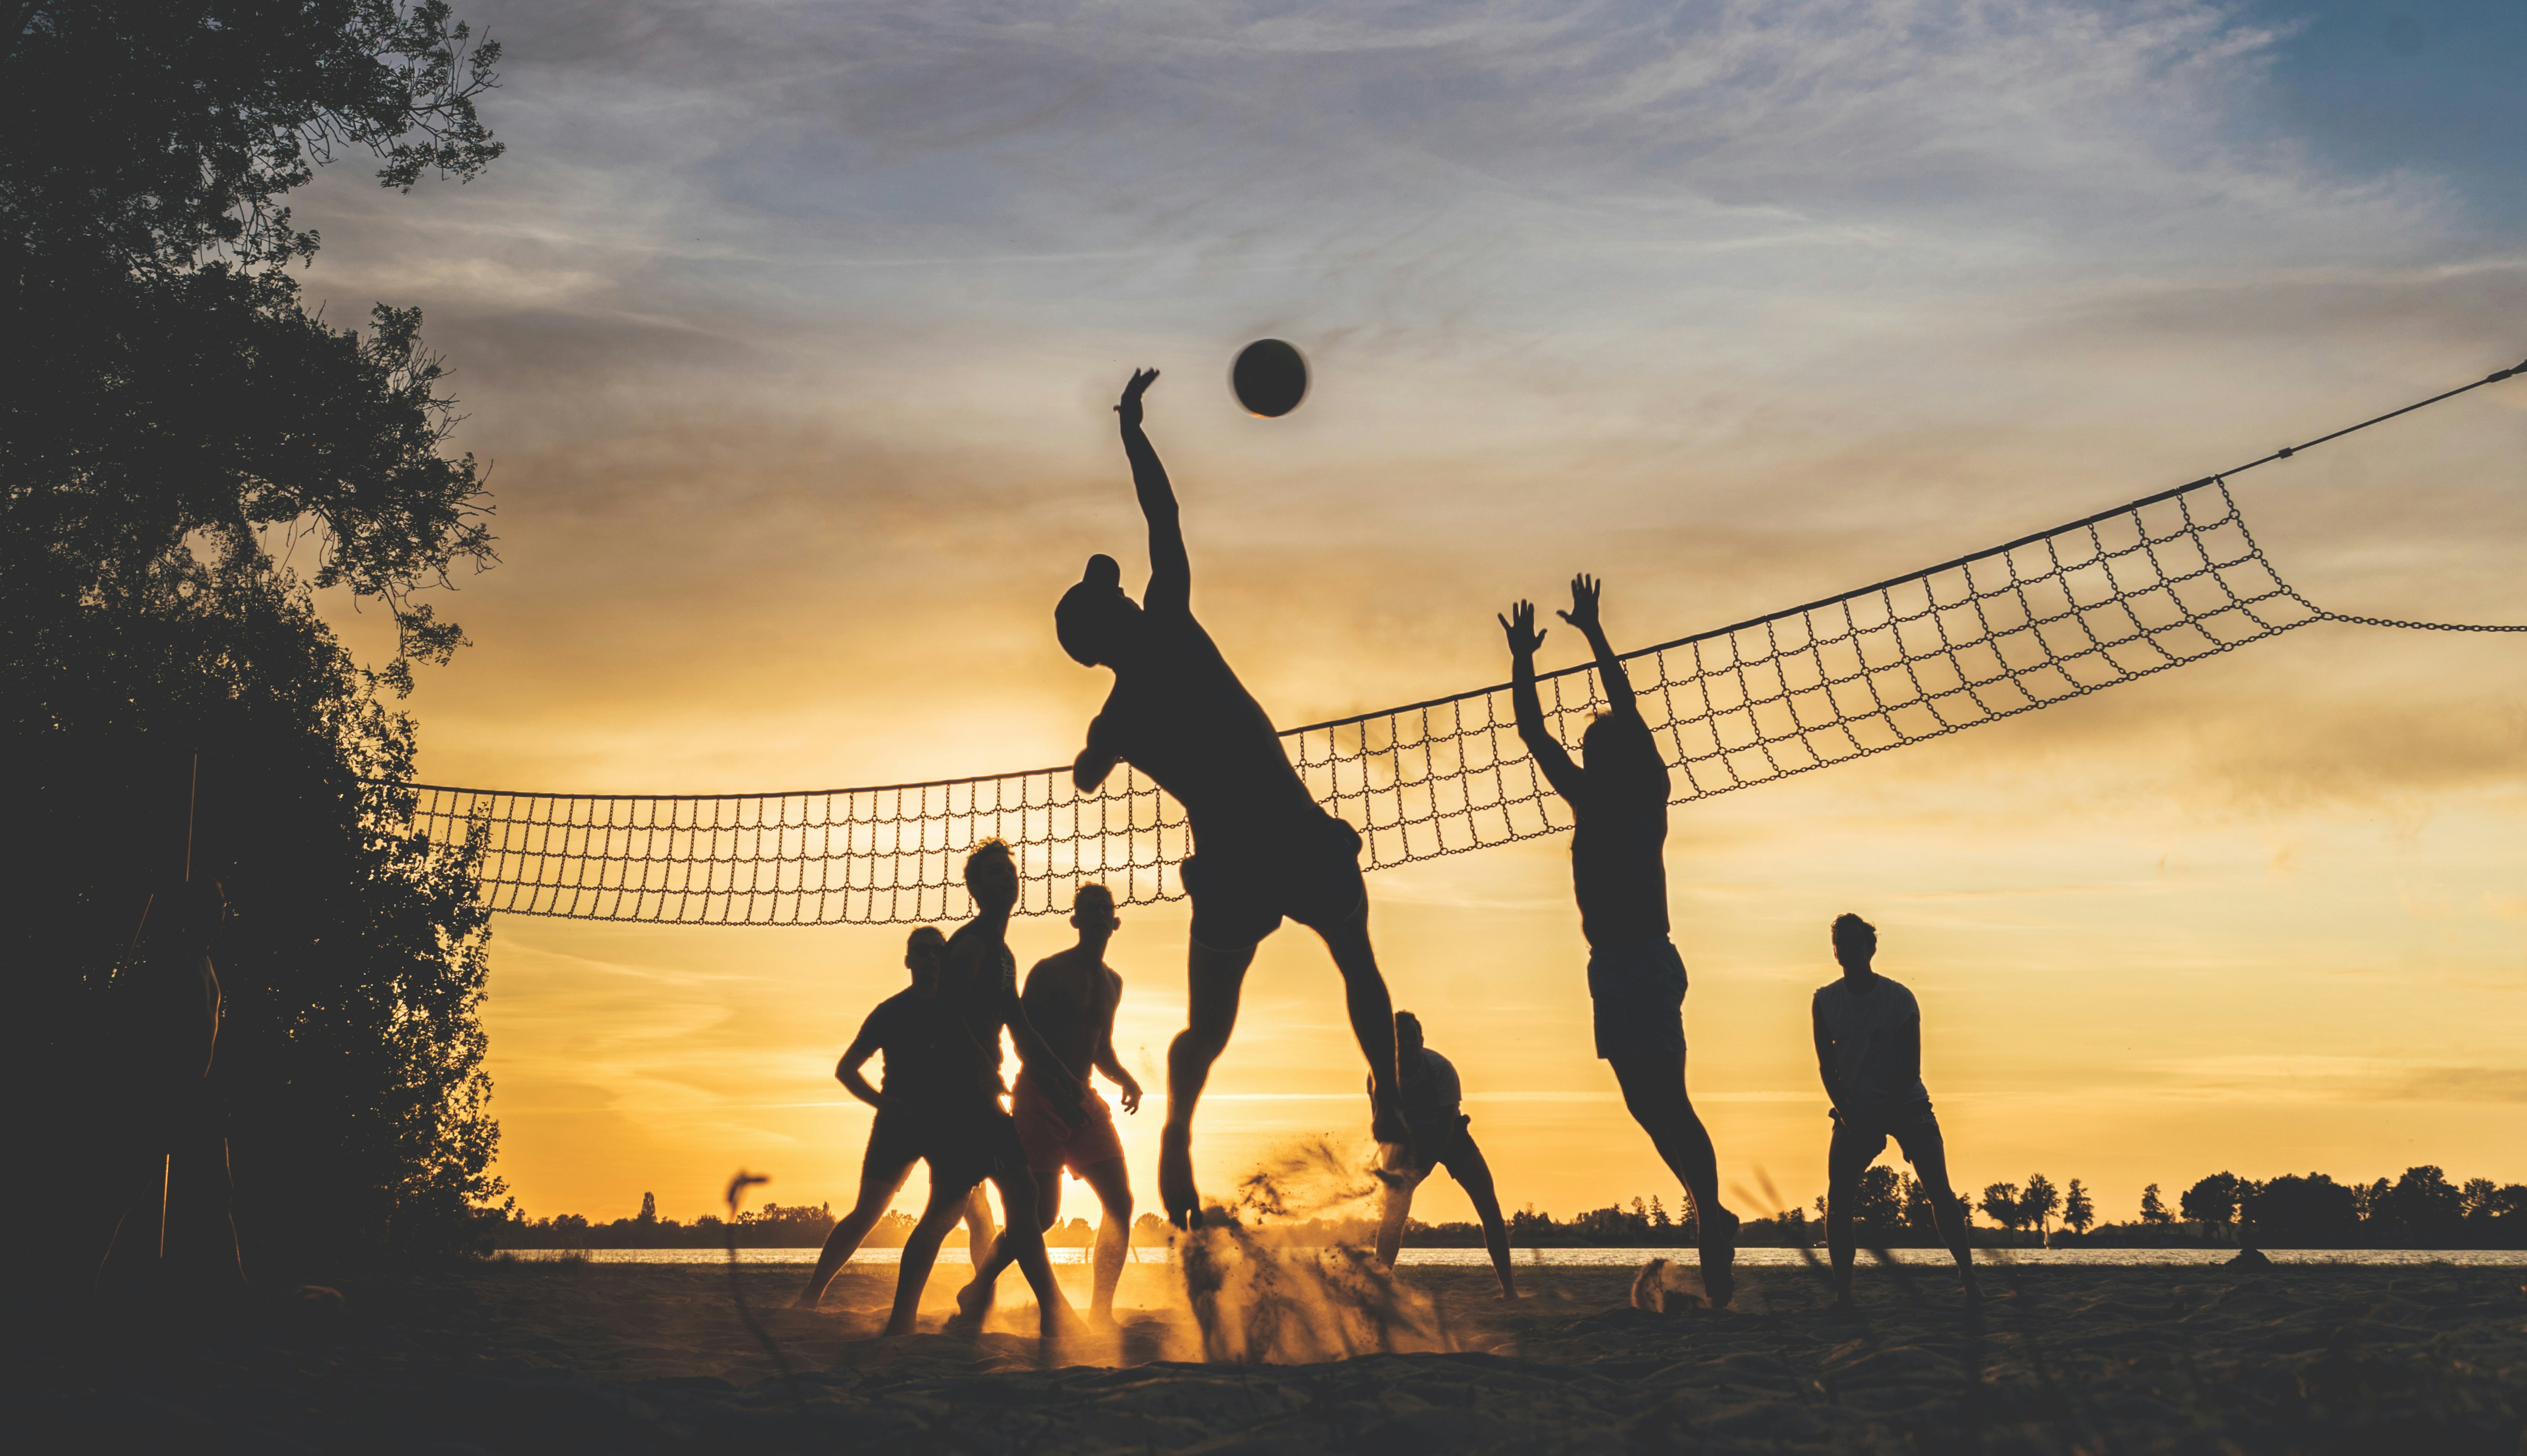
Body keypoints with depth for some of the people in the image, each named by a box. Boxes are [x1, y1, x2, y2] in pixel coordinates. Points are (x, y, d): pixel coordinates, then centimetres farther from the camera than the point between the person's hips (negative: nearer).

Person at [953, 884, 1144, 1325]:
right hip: (1039, 1099, -7)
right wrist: (1062, 1082, -25)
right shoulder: (1050, 971, -7)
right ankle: (977, 1291, 9)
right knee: (1042, 1214, -11)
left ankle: (1101, 1313, 0)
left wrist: (1126, 1080, 4)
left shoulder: (1112, 982, 15)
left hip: (1083, 1102, 7)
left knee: (1120, 1202, -5)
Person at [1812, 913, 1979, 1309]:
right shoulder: (1825, 1000, -1)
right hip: (1854, 1109, 2)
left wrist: (1881, 1120, -17)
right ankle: (1842, 1291, -6)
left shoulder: (1900, 998, -9)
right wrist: (1849, 1116, -10)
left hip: (1905, 1103, -2)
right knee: (1838, 1196, -13)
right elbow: (1827, 1066, 2)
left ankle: (1968, 1279, -6)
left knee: (1940, 1190, -14)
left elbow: (1911, 1068, -9)